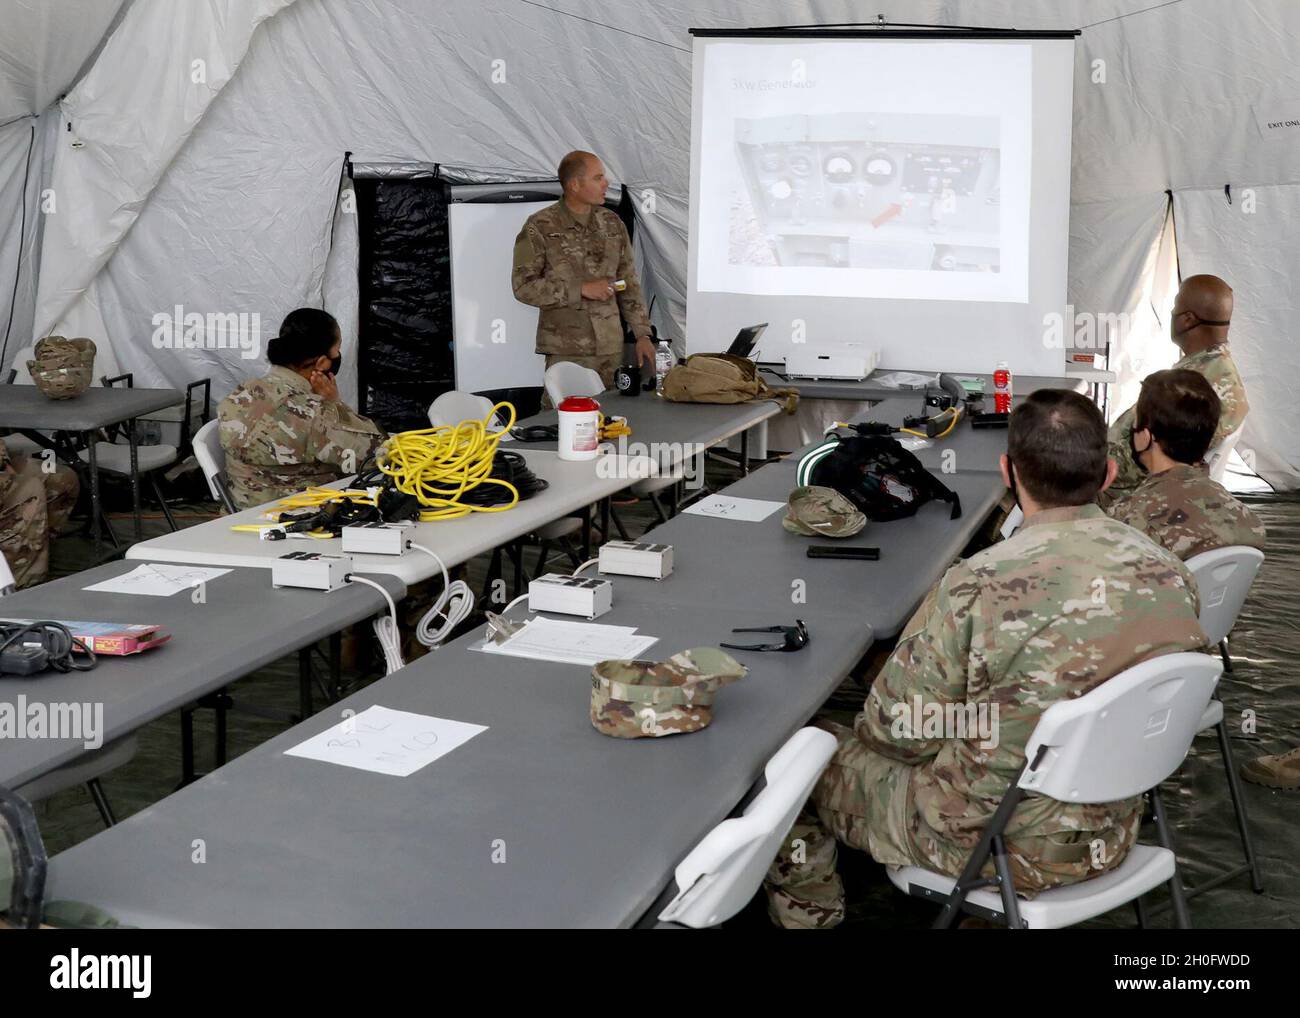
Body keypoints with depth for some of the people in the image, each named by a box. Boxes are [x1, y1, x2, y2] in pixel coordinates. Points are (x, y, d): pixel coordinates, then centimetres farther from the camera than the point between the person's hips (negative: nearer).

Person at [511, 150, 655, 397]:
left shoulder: (612, 224, 10)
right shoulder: (540, 227, -4)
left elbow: (629, 284, 14)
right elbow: (523, 286, -8)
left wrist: (642, 334, 7)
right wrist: (580, 289, -14)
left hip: (612, 348, 4)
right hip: (566, 351, -4)